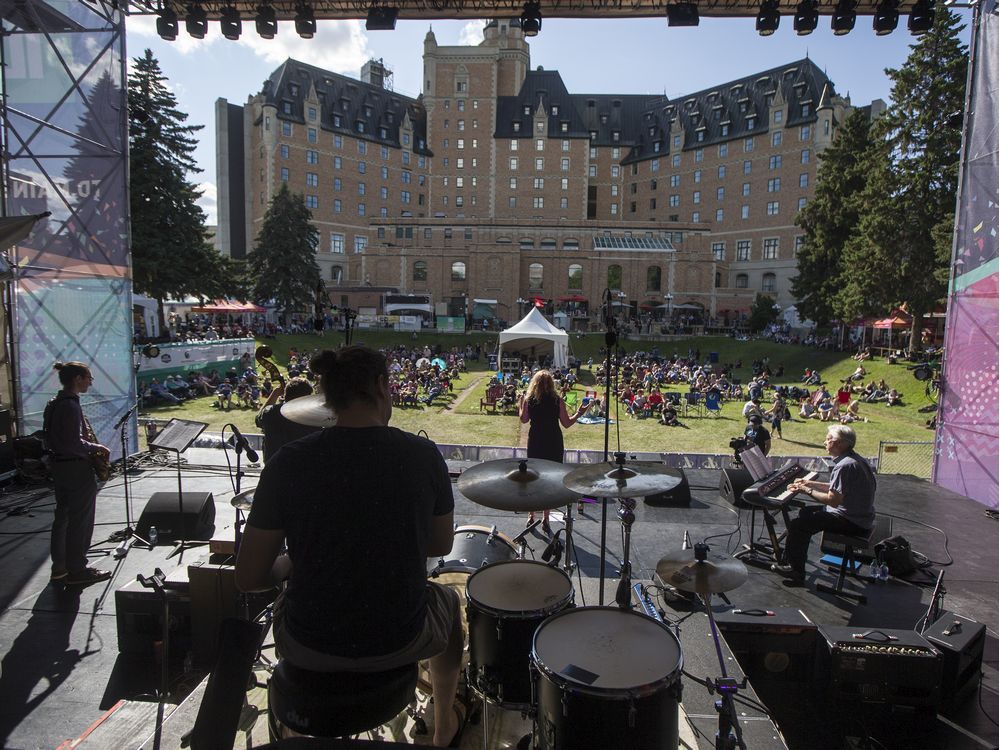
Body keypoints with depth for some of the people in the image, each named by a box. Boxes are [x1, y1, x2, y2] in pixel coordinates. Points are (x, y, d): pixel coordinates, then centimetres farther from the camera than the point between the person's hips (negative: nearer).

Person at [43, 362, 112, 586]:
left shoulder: (54, 404, 10)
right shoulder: (70, 405, -20)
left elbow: (59, 437, 16)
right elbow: (74, 444, -23)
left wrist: (89, 445, 11)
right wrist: (97, 448, -9)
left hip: (59, 466, 10)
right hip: (77, 469, -10)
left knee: (62, 517, 16)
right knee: (80, 521, 0)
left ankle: (60, 567, 25)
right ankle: (77, 571, 7)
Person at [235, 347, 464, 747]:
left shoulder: (287, 462, -16)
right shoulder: (423, 455, -15)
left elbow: (249, 579, -9)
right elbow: (441, 545, 0)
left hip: (309, 649, 1)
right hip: (399, 643, 0)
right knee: (447, 599, 33)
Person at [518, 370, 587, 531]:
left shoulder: (528, 400, -6)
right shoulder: (558, 401, -10)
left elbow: (523, 420, 7)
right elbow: (567, 424, -6)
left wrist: (520, 404, 20)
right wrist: (579, 413, 9)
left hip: (535, 443, 2)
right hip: (553, 444, -1)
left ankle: (531, 516, 22)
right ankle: (545, 520, 11)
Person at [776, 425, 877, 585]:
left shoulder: (845, 466, -25)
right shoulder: (853, 458, 9)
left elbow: (833, 500, -26)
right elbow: (836, 488, 18)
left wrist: (807, 490, -14)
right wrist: (810, 483, 14)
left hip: (852, 522, -11)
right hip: (859, 515, 11)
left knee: (797, 524, -12)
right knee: (806, 512, 18)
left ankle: (797, 573, 1)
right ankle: (792, 561, 20)